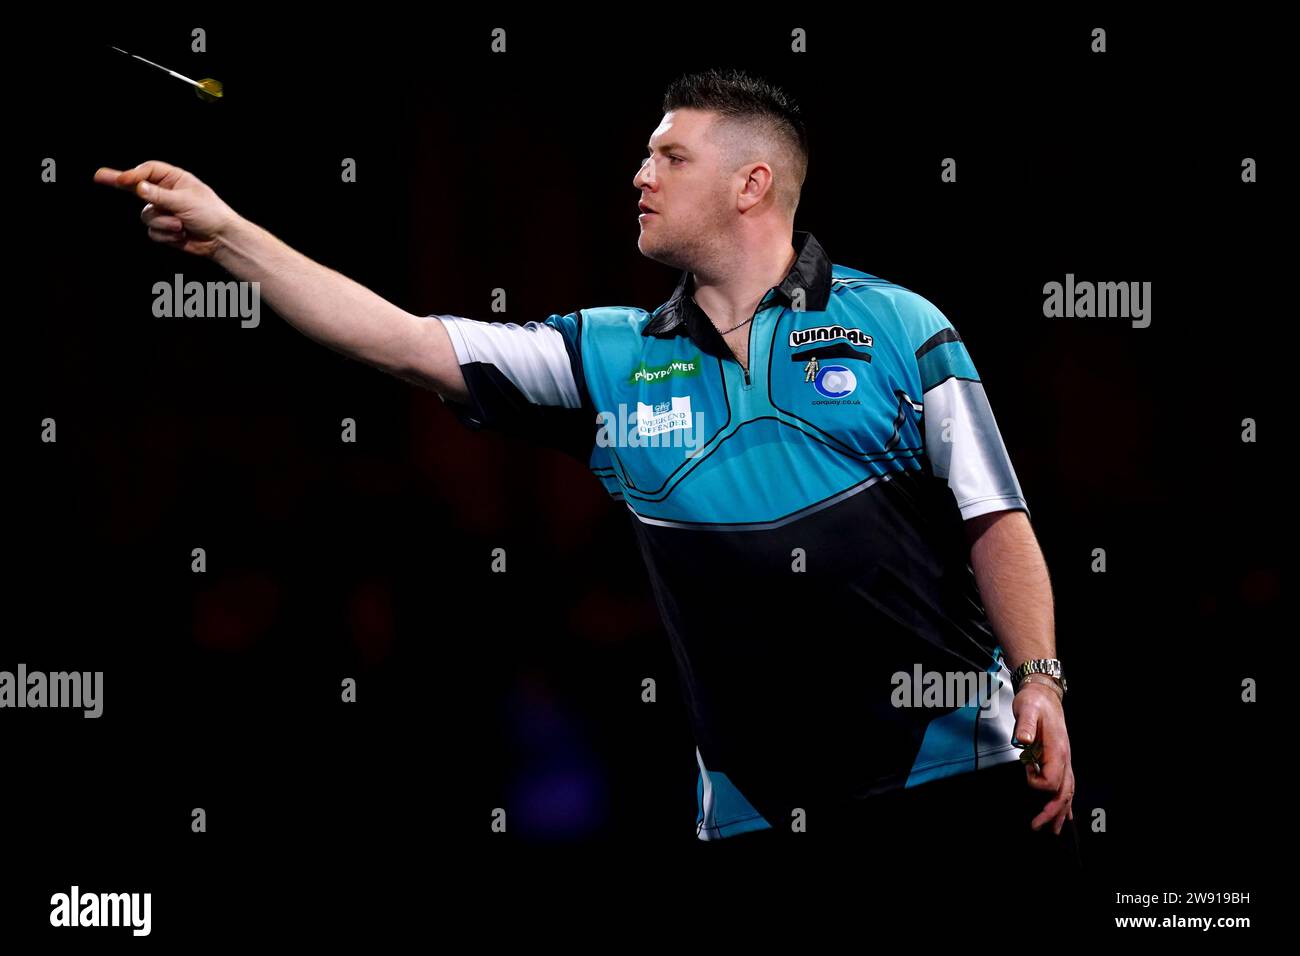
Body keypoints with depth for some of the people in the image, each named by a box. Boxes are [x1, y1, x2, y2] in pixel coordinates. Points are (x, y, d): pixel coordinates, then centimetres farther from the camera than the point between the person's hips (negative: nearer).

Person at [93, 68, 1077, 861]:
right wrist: (227, 234, 2)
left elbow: (996, 524, 0)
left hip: (948, 766, -3)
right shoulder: (611, 358, 10)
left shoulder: (896, 327, 1)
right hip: (758, 802, 3)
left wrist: (1039, 677, -13)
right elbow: (408, 343, 6)